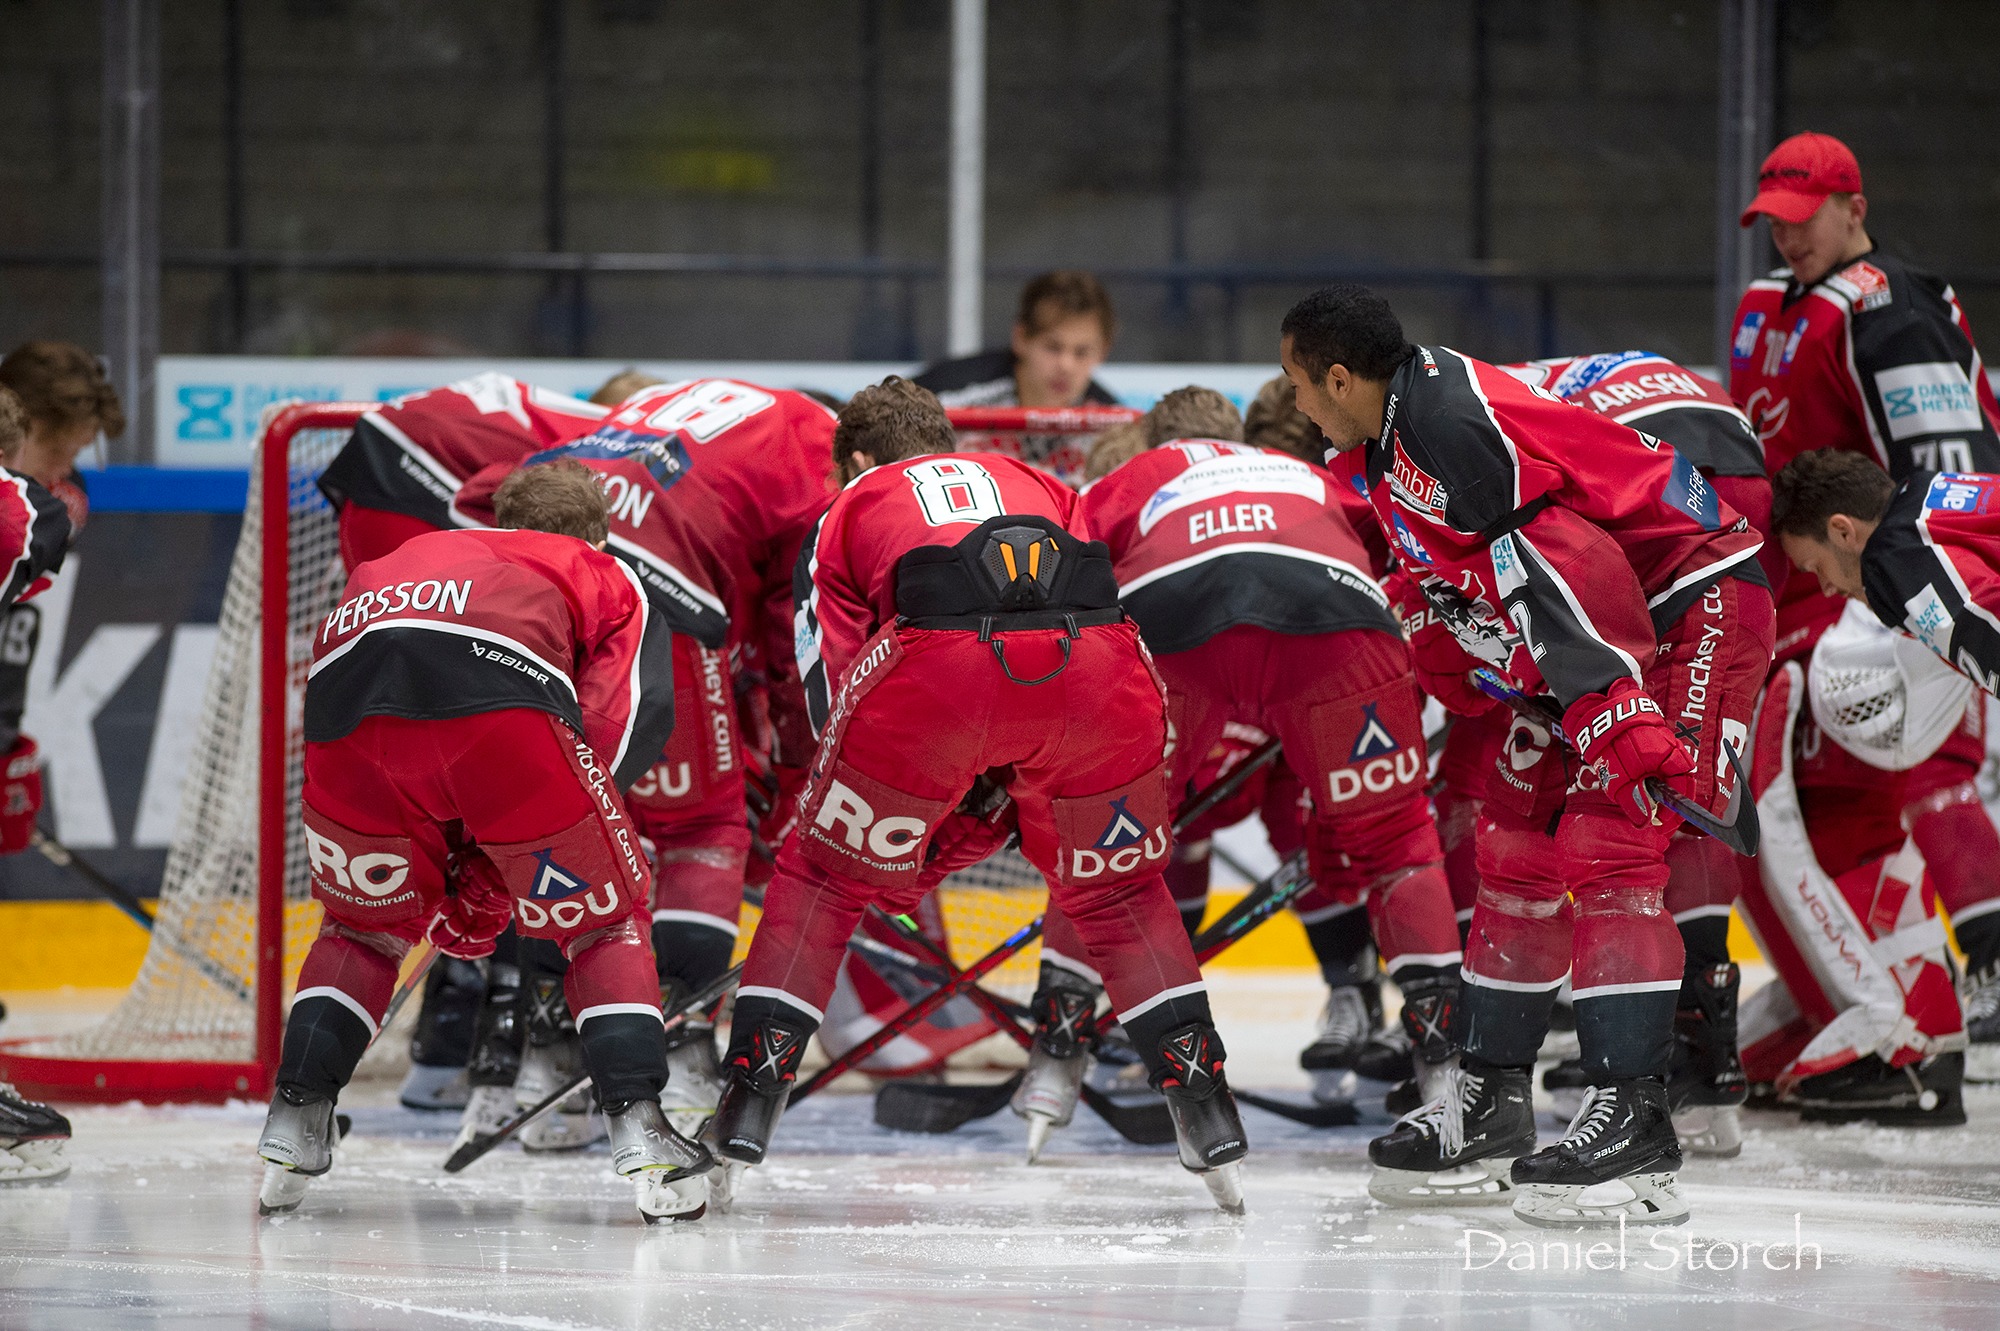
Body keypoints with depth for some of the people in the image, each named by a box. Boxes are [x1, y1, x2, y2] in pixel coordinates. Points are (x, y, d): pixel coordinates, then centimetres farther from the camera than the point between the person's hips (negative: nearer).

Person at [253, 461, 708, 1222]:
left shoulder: (405, 558, 46)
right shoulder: (611, 580, 35)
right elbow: (629, 715, 16)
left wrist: (458, 890, 42)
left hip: (348, 694, 3)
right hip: (499, 701, -3)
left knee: (366, 919, 29)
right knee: (602, 916, 16)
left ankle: (292, 1124, 20)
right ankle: (637, 1125, 3)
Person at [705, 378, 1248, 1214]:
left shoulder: (850, 510, 33)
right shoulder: (1039, 485, 40)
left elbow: (829, 684, 24)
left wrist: (911, 829, 32)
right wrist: (1022, 782, 41)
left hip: (939, 660, -2)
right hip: (1094, 663, 2)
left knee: (824, 873, 18)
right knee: (1119, 889, 24)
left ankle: (749, 1100, 10)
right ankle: (1204, 1107, 15)